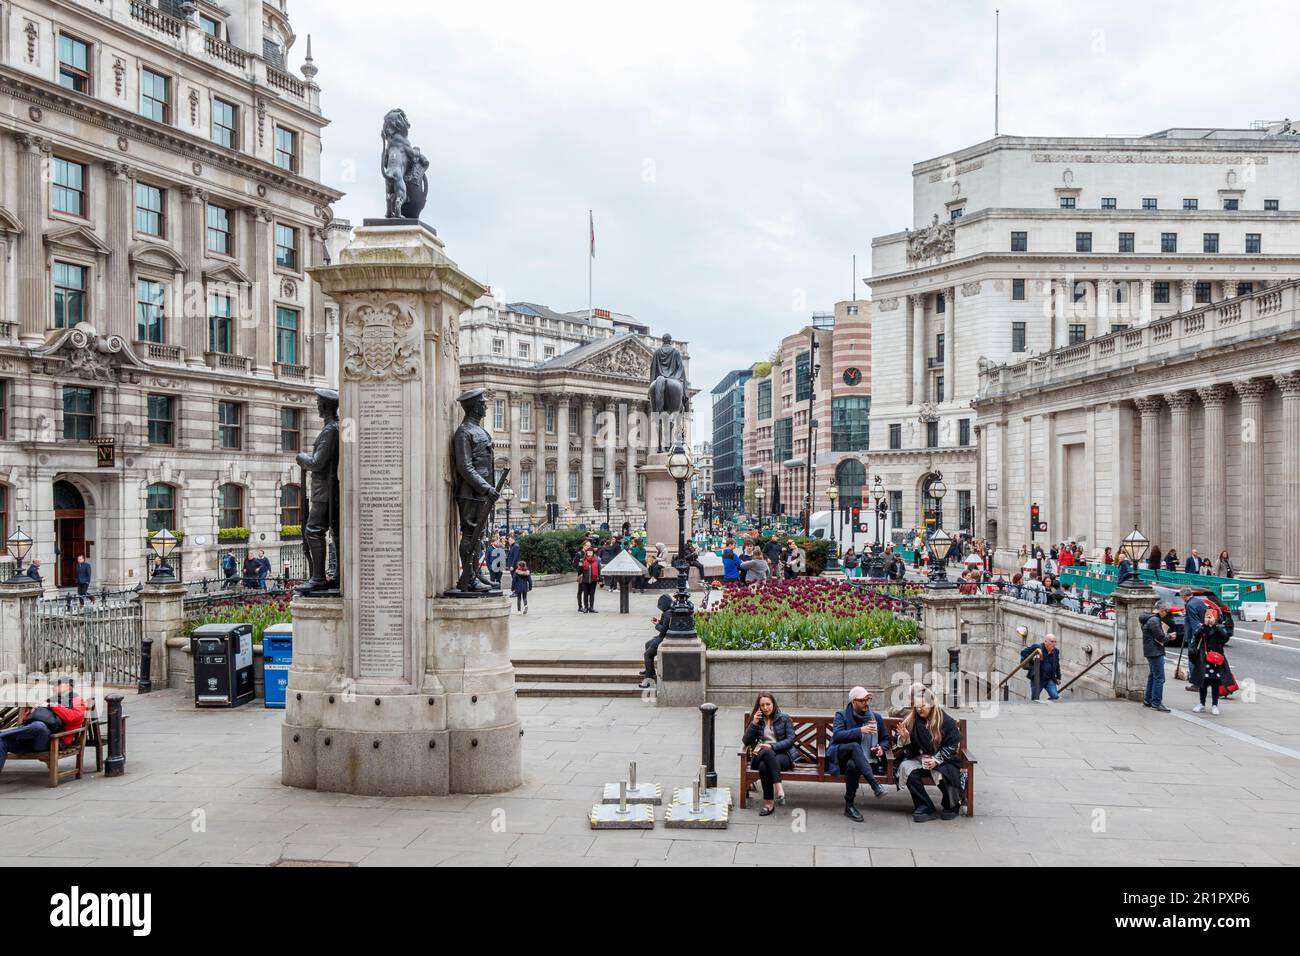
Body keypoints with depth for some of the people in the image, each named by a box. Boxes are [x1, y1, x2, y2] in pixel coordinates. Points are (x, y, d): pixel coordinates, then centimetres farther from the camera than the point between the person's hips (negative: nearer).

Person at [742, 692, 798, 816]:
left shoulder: (784, 718, 8)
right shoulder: (757, 719, 14)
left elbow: (790, 739, -1)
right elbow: (746, 742, 9)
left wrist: (772, 746, -14)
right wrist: (754, 724, -3)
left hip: (783, 753, -2)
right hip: (762, 754, 2)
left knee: (764, 765, -36)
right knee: (767, 752, -37)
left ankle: (769, 803, -34)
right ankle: (778, 787, -42)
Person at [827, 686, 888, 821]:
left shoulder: (876, 718, 15)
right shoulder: (842, 715, 6)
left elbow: (885, 738, 27)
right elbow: (837, 735, -13)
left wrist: (881, 748, 2)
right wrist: (860, 730, -23)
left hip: (864, 760, 2)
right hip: (841, 757, -2)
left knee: (852, 765, -37)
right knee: (855, 746, -37)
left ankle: (849, 806, -25)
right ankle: (875, 785, -47)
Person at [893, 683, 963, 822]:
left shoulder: (946, 722, -5)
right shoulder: (910, 720, 5)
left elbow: (952, 746, -6)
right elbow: (905, 748, 11)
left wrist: (936, 760, -19)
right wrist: (904, 738, -13)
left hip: (942, 760, -3)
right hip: (918, 758, 3)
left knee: (943, 774, -34)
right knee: (906, 768, -28)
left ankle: (951, 806, -2)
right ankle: (924, 807, -21)